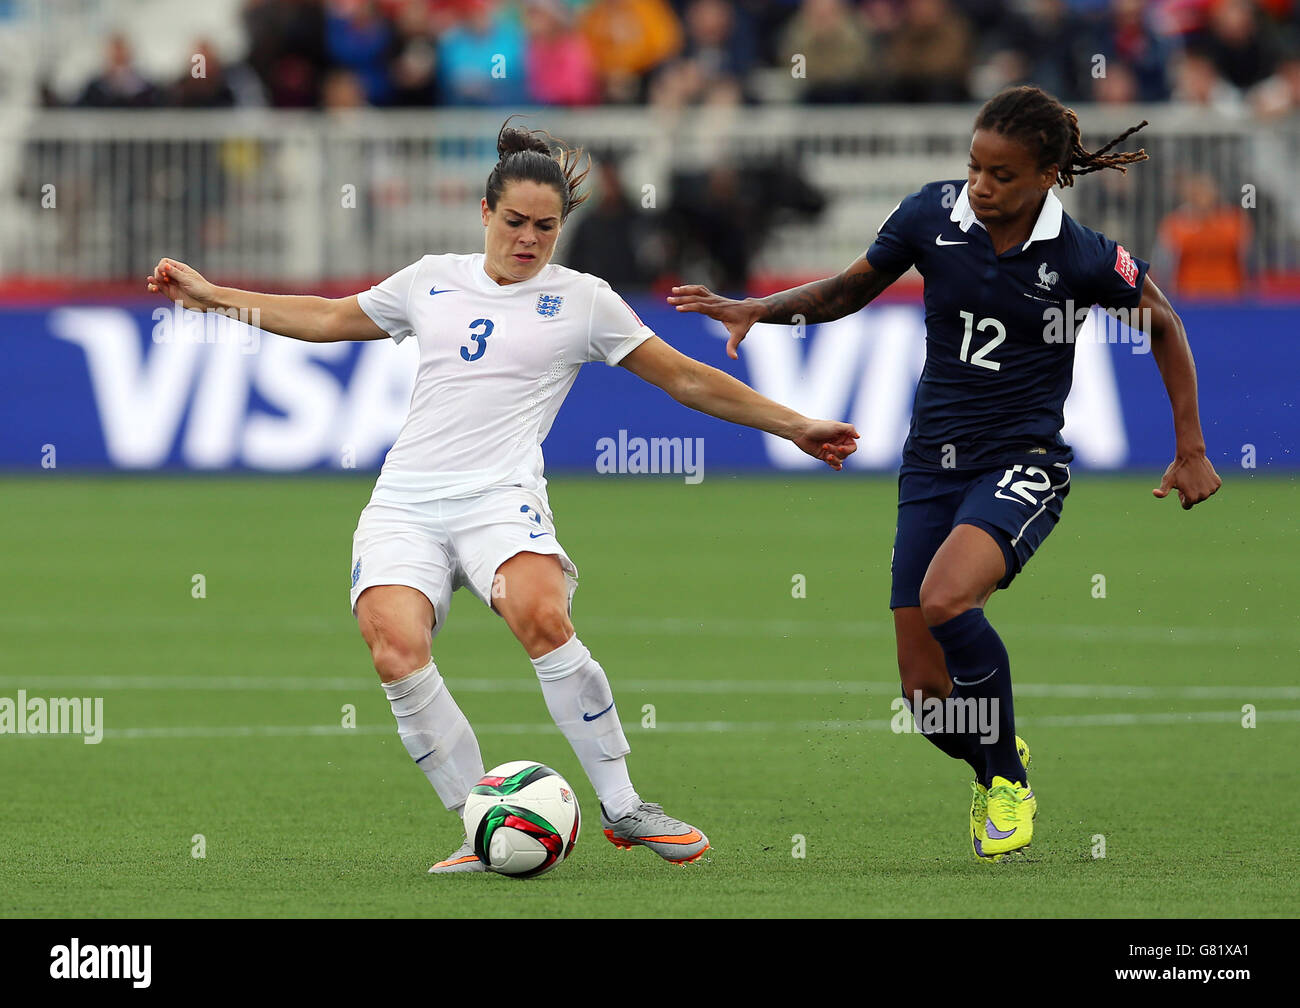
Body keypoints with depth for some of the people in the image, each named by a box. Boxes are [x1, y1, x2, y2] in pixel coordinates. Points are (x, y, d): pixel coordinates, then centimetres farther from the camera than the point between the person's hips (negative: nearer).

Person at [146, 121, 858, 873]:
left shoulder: (582, 301, 10)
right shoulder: (433, 281, 18)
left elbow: (688, 380, 15)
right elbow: (330, 319, 31)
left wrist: (794, 426, 12)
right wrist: (212, 297, 32)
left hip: (499, 499, -2)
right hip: (405, 503, 3)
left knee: (543, 619, -34)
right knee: (396, 649, -26)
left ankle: (624, 808, -18)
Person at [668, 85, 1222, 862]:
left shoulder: (1082, 256, -12)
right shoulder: (933, 214, -4)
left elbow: (1164, 325, 6)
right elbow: (851, 289, 13)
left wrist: (1192, 451, 6)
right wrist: (758, 309, -3)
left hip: (1023, 462, -4)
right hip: (934, 464, 4)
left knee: (945, 600, -32)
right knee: (927, 693, -2)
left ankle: (1007, 778, -10)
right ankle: (994, 766, 34)